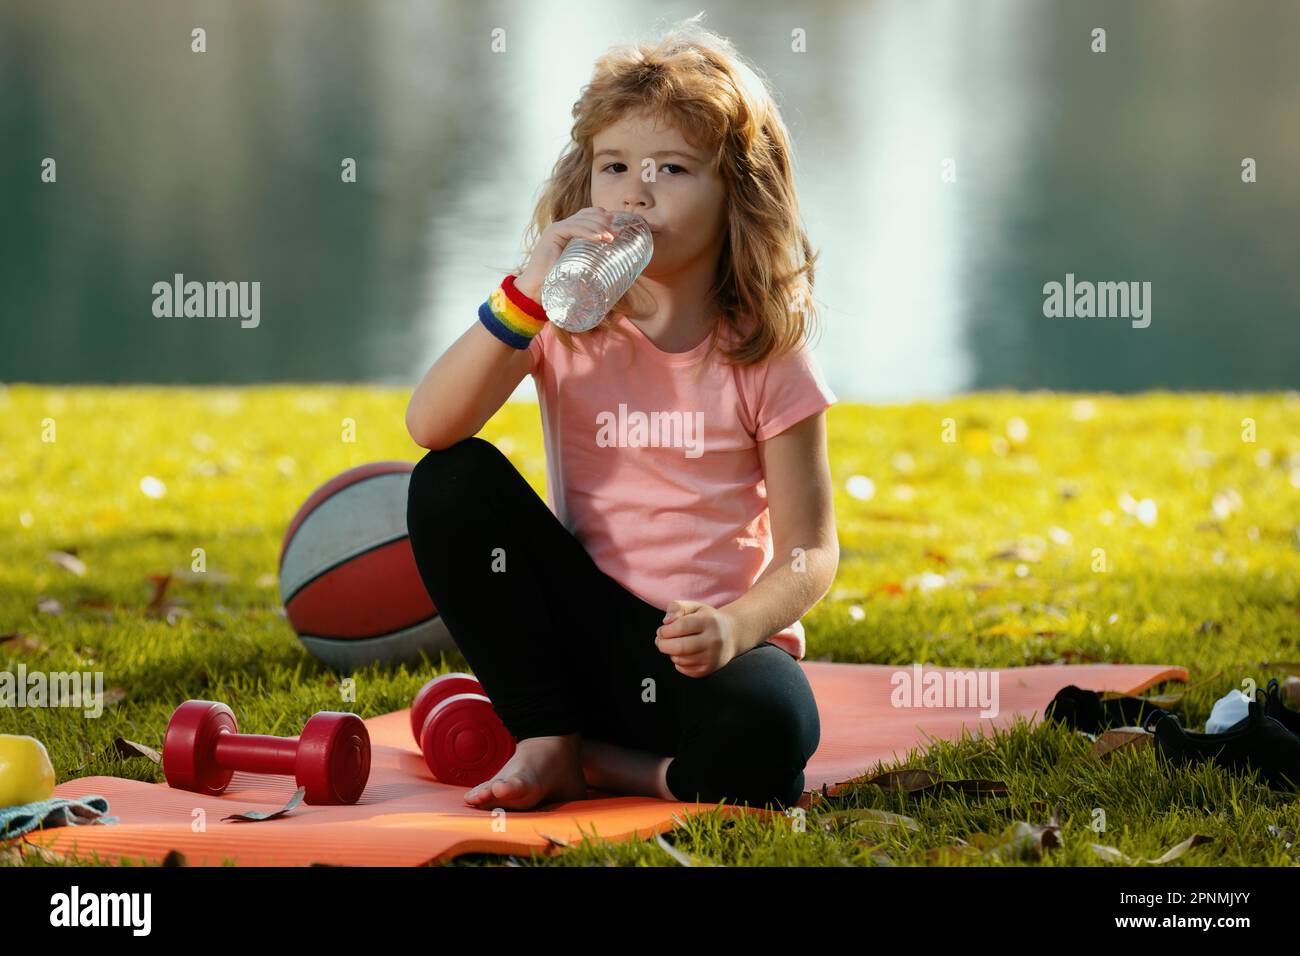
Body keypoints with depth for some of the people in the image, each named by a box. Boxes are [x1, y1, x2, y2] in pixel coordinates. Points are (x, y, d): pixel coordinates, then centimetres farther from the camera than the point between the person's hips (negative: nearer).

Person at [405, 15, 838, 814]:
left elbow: (809, 552, -5)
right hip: (582, 624, 3)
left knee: (766, 736, -36)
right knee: (454, 481, -18)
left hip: (705, 639, -3)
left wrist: (735, 627, -26)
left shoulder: (767, 357, -6)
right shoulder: (565, 324, -1)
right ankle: (548, 743, -9)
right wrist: (525, 296, -28)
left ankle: (595, 764, -5)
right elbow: (430, 426, -17)